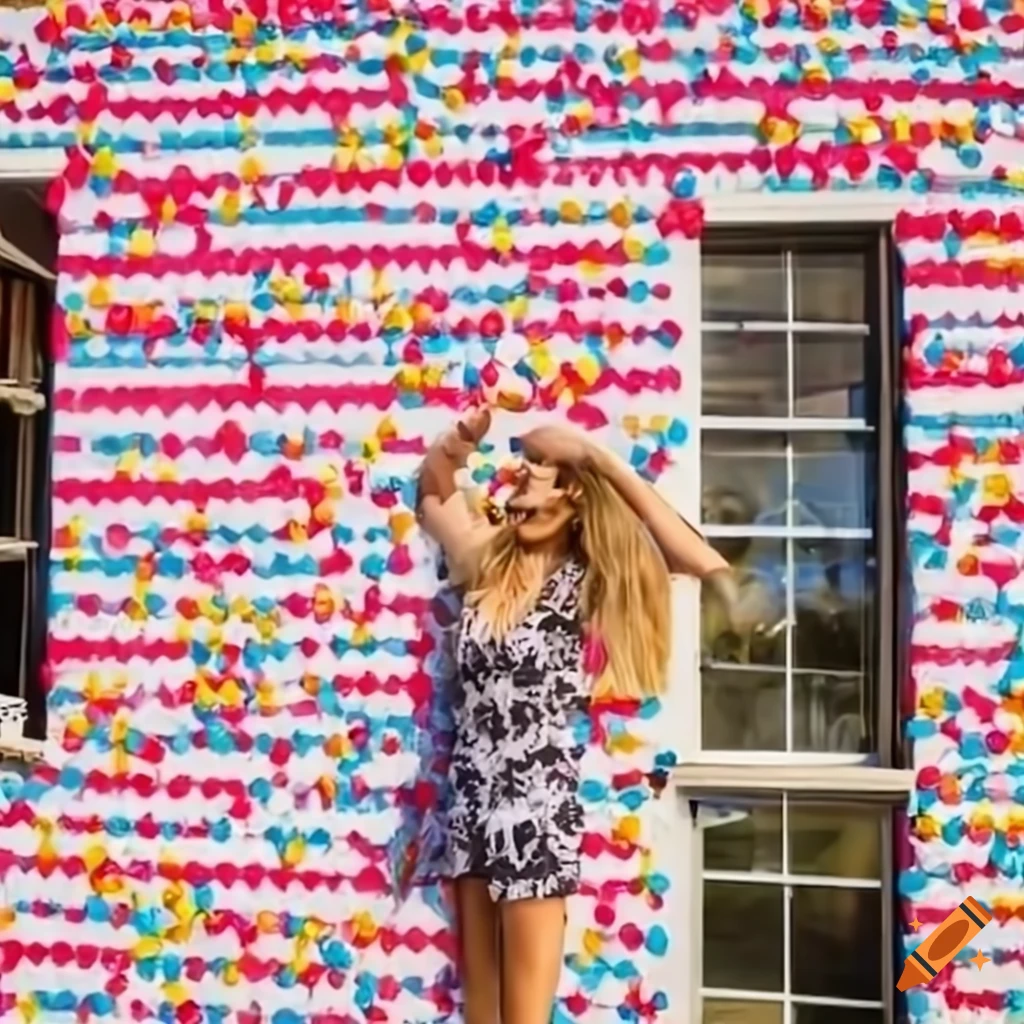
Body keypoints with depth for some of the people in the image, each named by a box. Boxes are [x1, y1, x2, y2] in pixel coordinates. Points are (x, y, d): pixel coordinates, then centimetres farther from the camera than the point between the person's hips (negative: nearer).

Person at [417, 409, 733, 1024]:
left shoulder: (593, 582, -6)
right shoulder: (486, 560, 7)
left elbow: (708, 565, -21)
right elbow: (434, 485, 22)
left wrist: (607, 464, -18)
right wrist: (471, 431, 1)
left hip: (539, 808, -4)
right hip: (472, 797, 4)